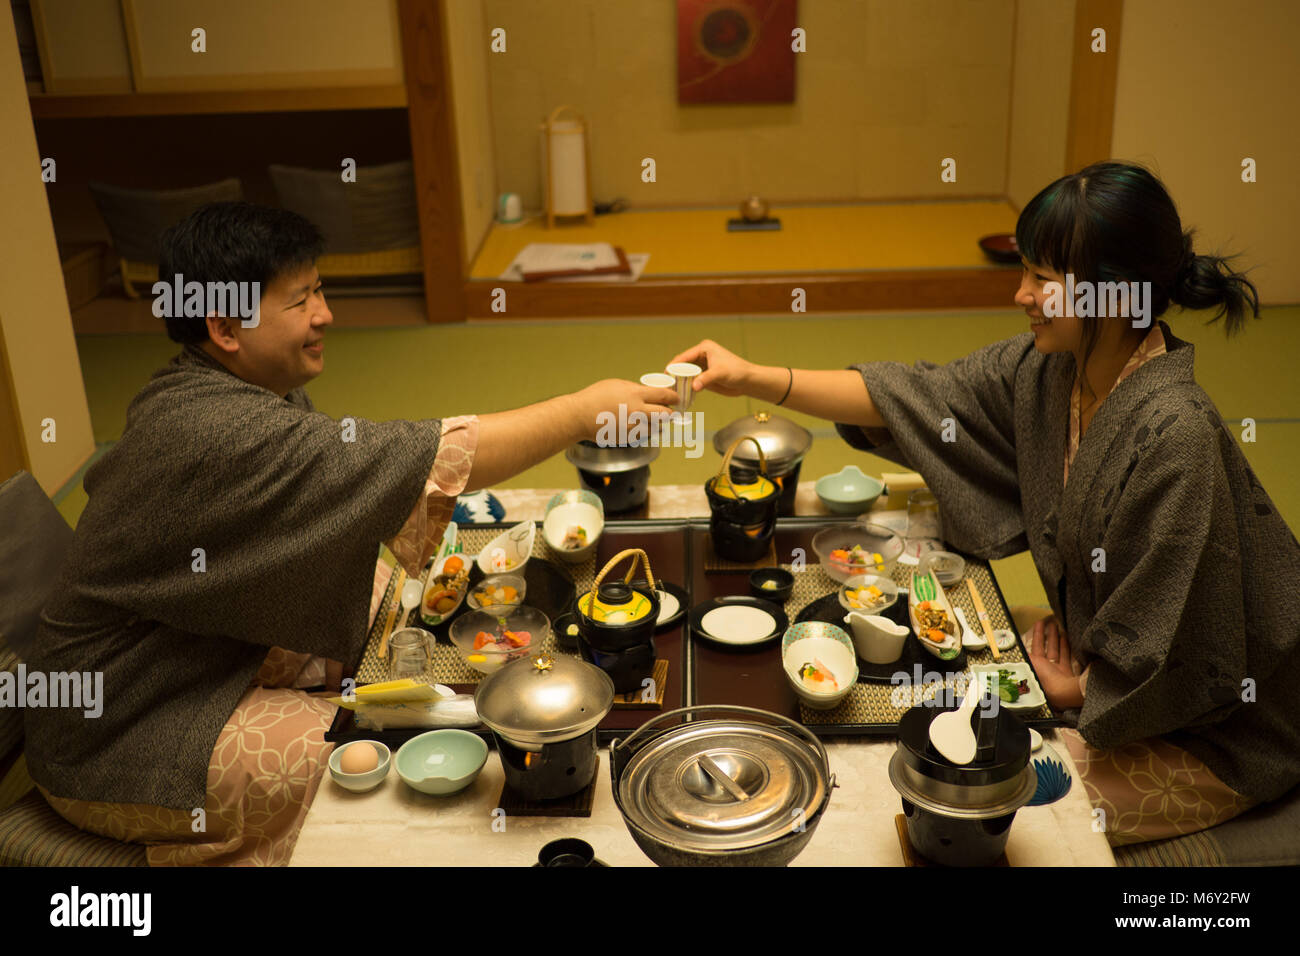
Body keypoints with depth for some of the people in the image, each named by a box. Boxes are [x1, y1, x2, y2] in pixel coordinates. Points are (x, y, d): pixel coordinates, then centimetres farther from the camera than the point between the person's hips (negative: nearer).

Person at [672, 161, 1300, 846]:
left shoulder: (1174, 434, -33)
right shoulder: (1043, 369, -9)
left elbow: (1170, 660, -26)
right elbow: (912, 398, -2)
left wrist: (1078, 689, -8)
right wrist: (751, 378, -8)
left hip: (1212, 734, -7)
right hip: (1105, 670, 7)